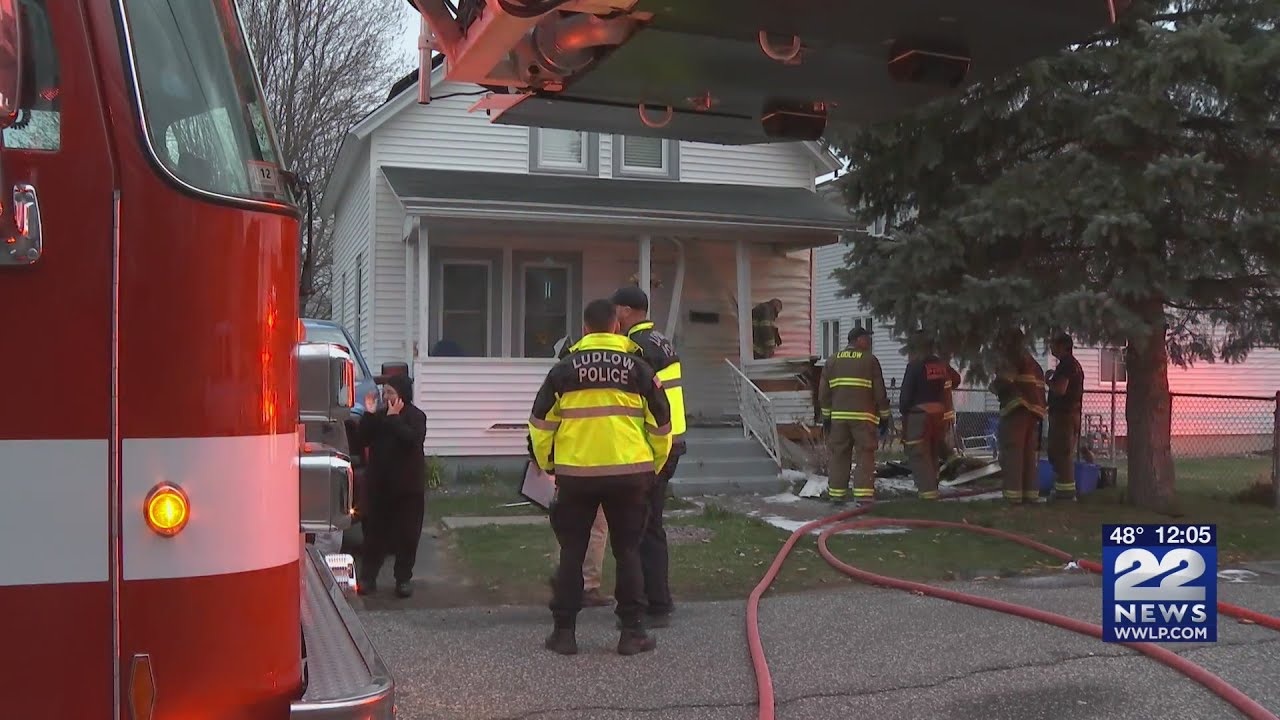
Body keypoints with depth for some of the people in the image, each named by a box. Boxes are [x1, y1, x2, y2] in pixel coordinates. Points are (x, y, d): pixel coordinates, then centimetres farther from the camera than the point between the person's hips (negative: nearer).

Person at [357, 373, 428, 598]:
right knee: (374, 531, 6)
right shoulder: (379, 416, 9)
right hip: (379, 484, 4)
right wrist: (369, 415, -9)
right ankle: (367, 577, 12)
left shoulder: (415, 416, -7)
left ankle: (404, 579, 12)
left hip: (407, 486, -4)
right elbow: (364, 439, 1)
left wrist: (394, 419, -23)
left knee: (407, 534, 3)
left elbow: (413, 439, -23)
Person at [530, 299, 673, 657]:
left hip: (575, 474, 0)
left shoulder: (563, 370, 3)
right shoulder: (638, 369, 3)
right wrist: (654, 466, 19)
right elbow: (661, 423, 6)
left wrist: (548, 464, 17)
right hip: (629, 473, 0)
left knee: (571, 552, 10)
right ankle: (632, 632, 10)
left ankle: (564, 631, 13)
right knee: (628, 551, 9)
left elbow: (540, 423, 4)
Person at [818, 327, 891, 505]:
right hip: (863, 417, -4)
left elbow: (823, 392, 11)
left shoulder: (832, 361, 11)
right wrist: (884, 417, 6)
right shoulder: (870, 360, -1)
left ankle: (837, 494, 12)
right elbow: (880, 392, -1)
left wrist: (826, 417, 16)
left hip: (838, 416, 4)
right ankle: (864, 495, -6)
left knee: (839, 455, 9)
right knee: (865, 455, 0)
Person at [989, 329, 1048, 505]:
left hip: (1016, 410, -8)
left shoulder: (1010, 359, -3)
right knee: (1029, 453, 11)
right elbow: (1040, 391, 24)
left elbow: (1004, 382, -16)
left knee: (1011, 452, -8)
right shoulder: (1034, 364, 24)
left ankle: (1013, 493, -14)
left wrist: (993, 386, 2)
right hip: (1034, 411, 8)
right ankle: (1030, 493, 9)